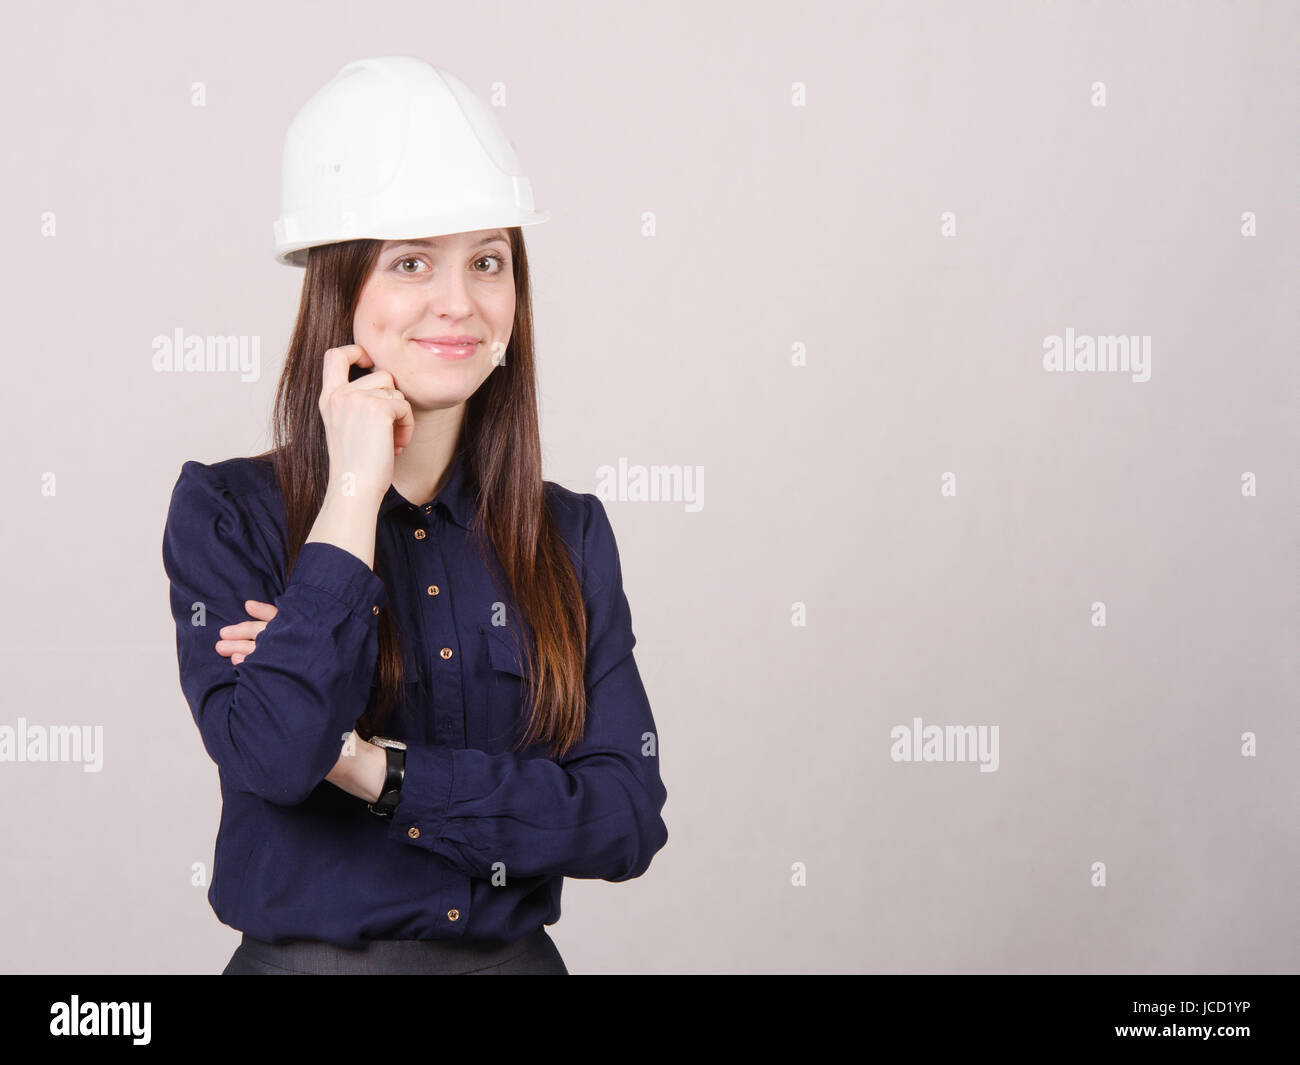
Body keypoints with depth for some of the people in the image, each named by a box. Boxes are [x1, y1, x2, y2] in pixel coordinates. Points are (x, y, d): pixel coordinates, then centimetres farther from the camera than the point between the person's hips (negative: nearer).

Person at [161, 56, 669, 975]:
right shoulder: (227, 513, -7)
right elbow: (272, 757, -23)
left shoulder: (571, 535, 0)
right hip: (305, 952, -3)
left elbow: (629, 817, -7)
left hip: (515, 952, 3)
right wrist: (354, 493, -18)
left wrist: (372, 765, -15)